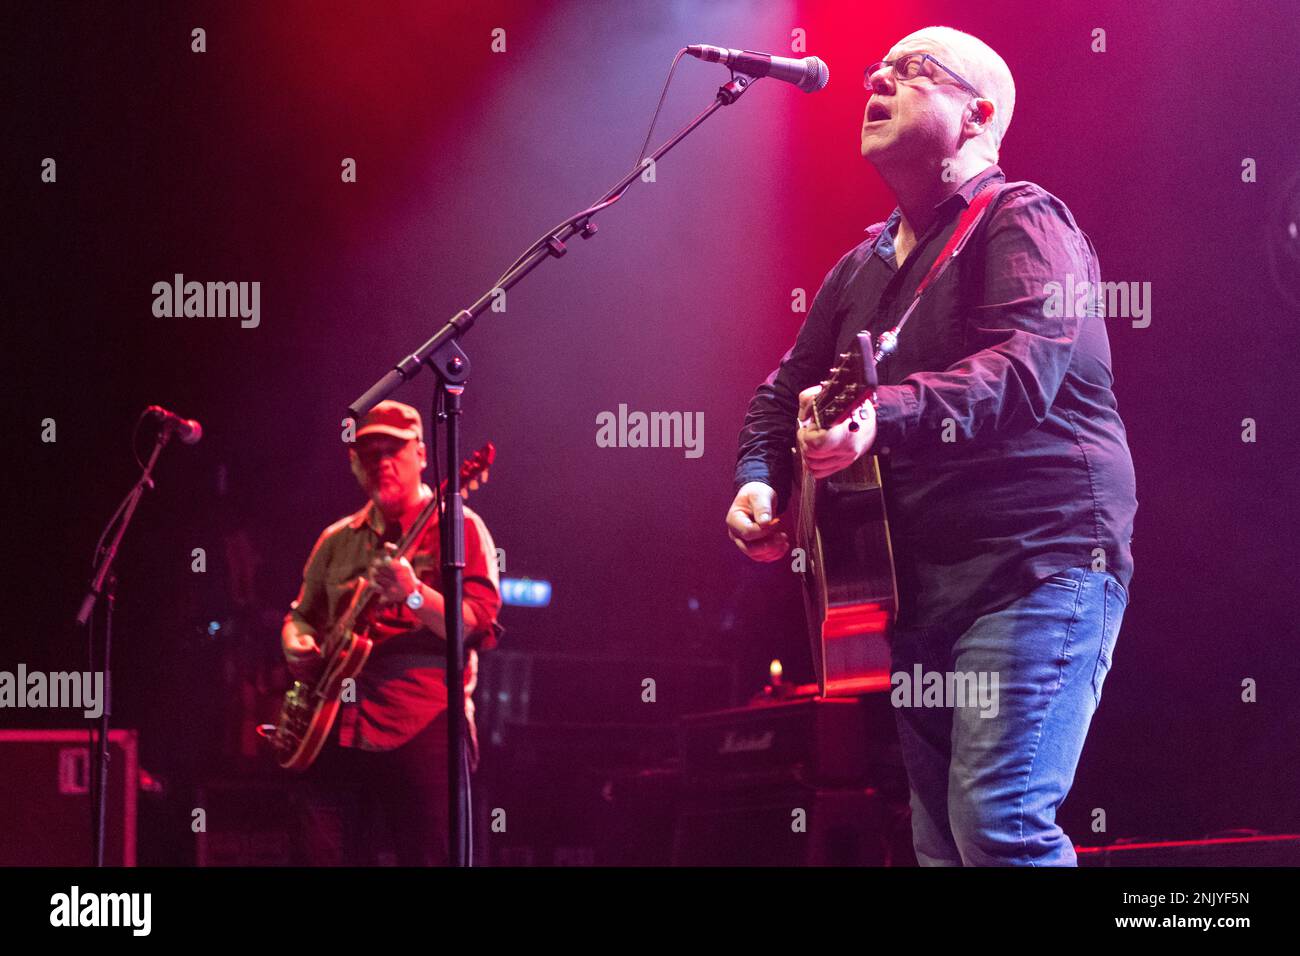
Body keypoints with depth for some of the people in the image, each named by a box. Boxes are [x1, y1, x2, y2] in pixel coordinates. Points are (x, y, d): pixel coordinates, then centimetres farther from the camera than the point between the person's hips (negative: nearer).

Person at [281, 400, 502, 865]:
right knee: (325, 856, 0)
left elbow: (479, 626, -9)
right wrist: (296, 645, 5)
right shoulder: (338, 540, 19)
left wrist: (413, 594, -25)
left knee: (429, 857, -9)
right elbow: (302, 613, 29)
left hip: (422, 728, -5)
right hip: (336, 728, 5)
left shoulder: (457, 527, 2)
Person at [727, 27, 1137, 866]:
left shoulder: (1022, 223, -7)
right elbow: (790, 388, 27)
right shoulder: (866, 265, 19)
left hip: (1038, 561, -8)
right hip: (915, 577, 9)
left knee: (999, 826, -22)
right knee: (940, 841, 8)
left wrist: (881, 416, -37)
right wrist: (760, 482, 6)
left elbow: (1020, 371, -23)